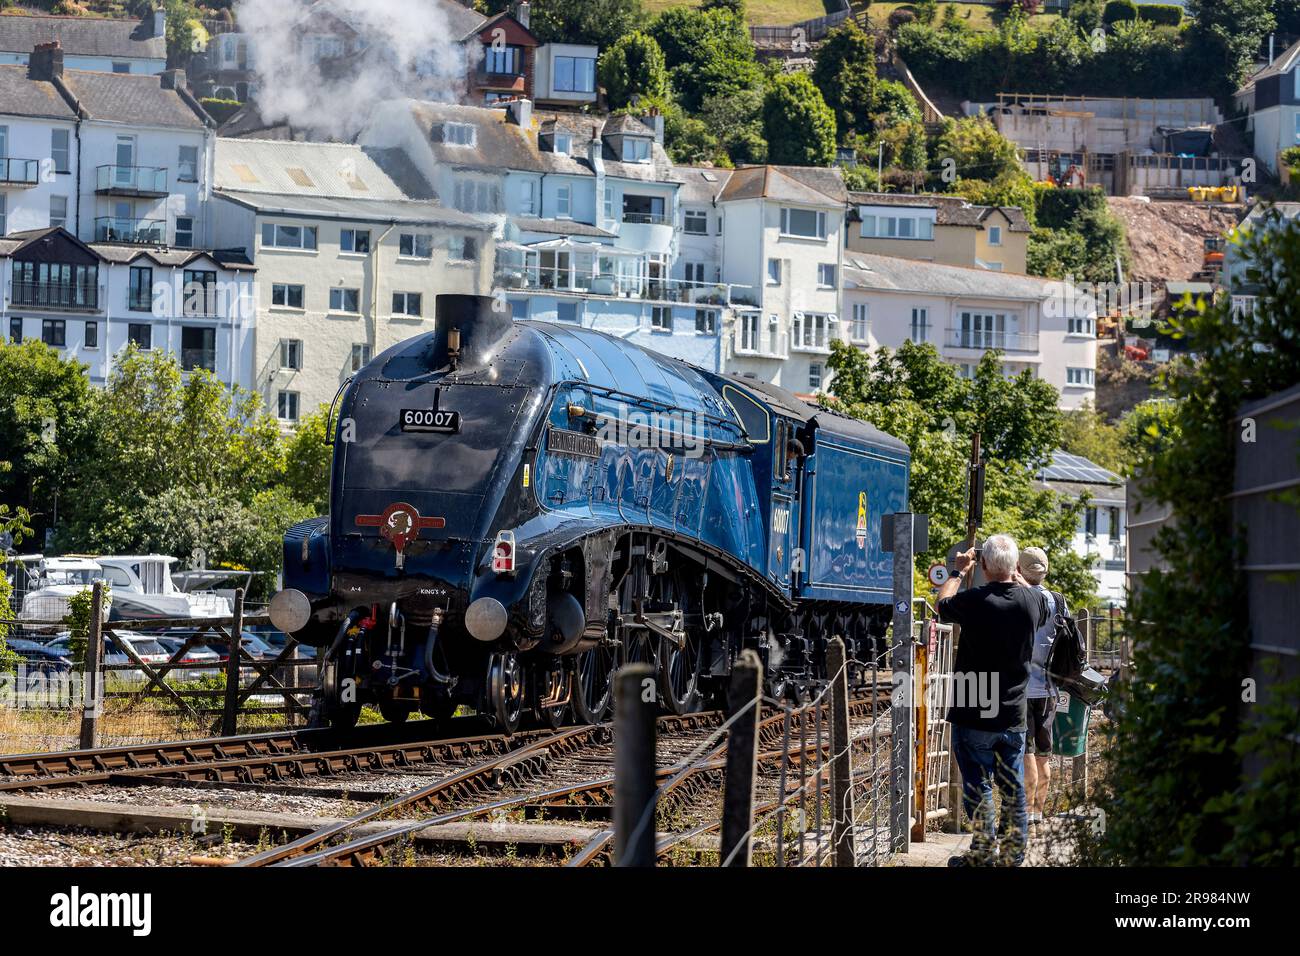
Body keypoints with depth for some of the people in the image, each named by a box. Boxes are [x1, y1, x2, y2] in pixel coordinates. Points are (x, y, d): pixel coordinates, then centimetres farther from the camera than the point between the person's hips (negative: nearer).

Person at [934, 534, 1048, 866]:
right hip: (1014, 714, 4)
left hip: (973, 716, -4)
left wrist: (959, 572, 19)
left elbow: (943, 604, 4)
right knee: (1013, 787, 12)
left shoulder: (974, 600, -19)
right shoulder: (1032, 601, -7)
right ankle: (1014, 853, 18)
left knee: (977, 786, 4)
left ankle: (985, 853, 7)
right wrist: (1015, 576, 30)